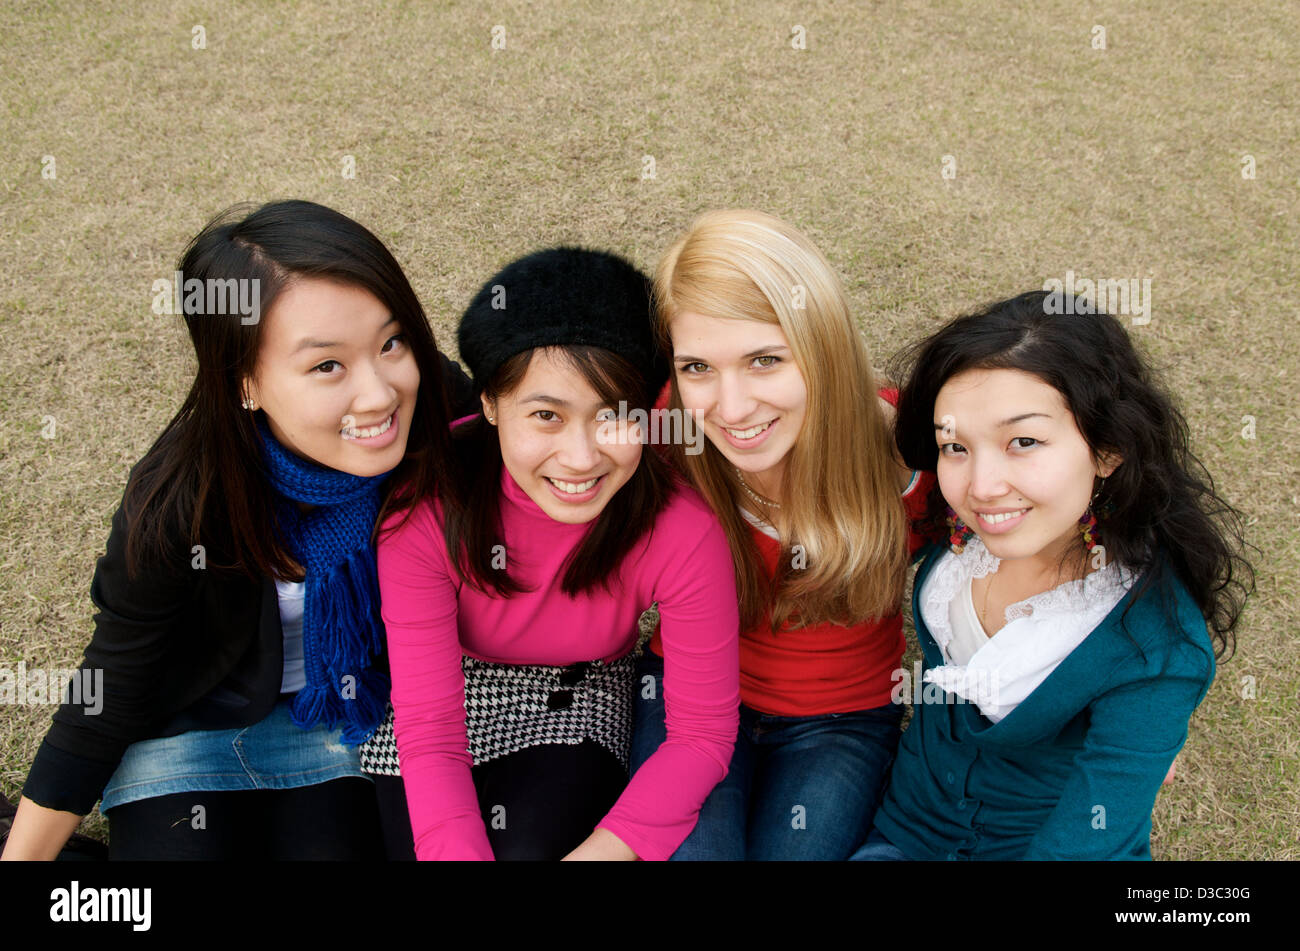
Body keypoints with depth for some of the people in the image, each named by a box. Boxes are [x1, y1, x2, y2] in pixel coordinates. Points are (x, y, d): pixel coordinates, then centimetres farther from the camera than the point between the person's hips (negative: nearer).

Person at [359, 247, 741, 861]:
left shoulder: (681, 528, -30)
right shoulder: (426, 505, -30)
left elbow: (703, 731, -19)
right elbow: (429, 733, -25)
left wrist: (599, 851, -33)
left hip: (577, 703, 0)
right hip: (448, 689, 0)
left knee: (531, 848, -23)